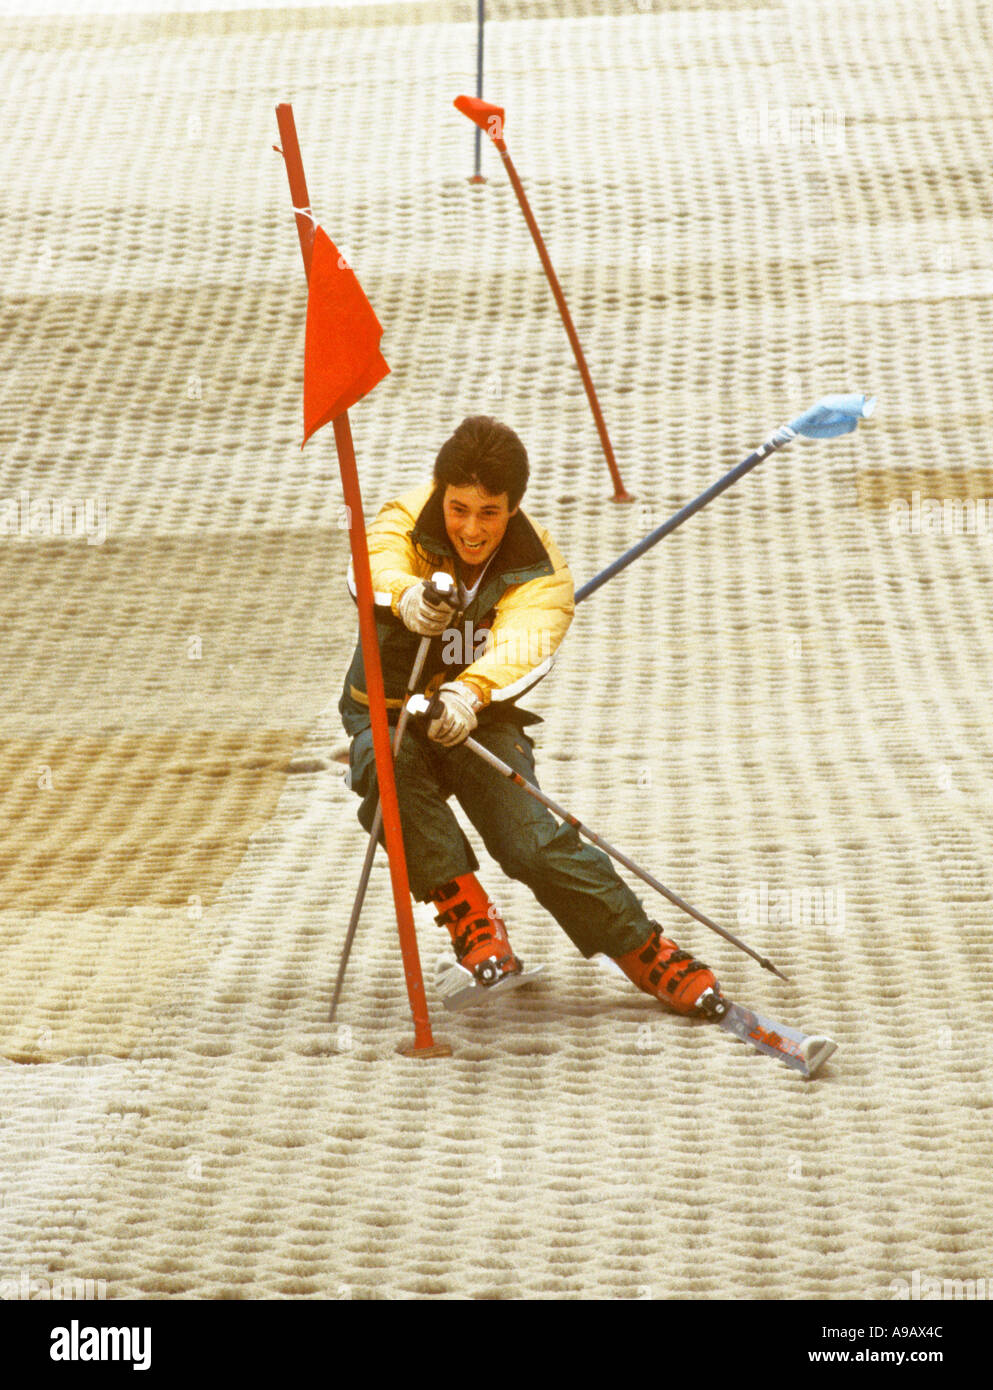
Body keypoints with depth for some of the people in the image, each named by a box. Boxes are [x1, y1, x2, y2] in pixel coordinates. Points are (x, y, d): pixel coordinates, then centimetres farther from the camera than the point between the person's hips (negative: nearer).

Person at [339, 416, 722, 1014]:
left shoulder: (540, 570, -12)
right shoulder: (406, 524, -12)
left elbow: (524, 645, -33)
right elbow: (376, 567, -36)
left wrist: (467, 695, -55)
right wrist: (406, 598, -62)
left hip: (481, 721, 0)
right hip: (387, 716, 0)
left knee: (531, 838, -24)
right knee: (391, 764, -35)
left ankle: (643, 948, -11)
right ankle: (466, 912, -25)